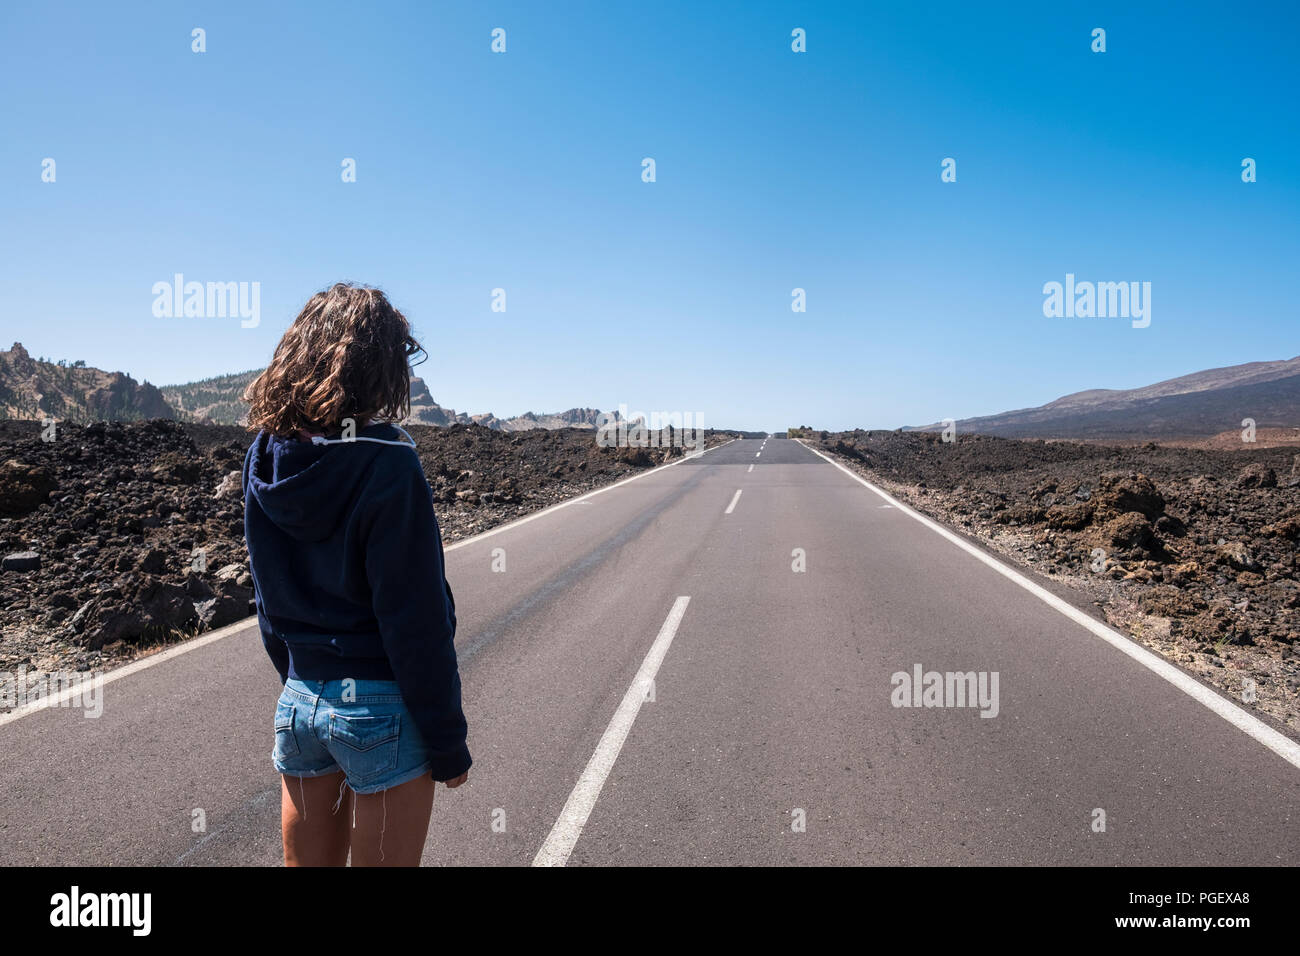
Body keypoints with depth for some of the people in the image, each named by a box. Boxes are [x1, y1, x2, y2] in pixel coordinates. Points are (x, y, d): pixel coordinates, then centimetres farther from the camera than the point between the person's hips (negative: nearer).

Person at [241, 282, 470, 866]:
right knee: (386, 858, 11)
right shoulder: (386, 463, -19)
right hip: (381, 709, -6)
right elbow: (416, 618, -18)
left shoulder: (265, 457, 1)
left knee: (306, 860, 21)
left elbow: (267, 599, 10)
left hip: (297, 704, 6)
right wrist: (448, 745, -9)